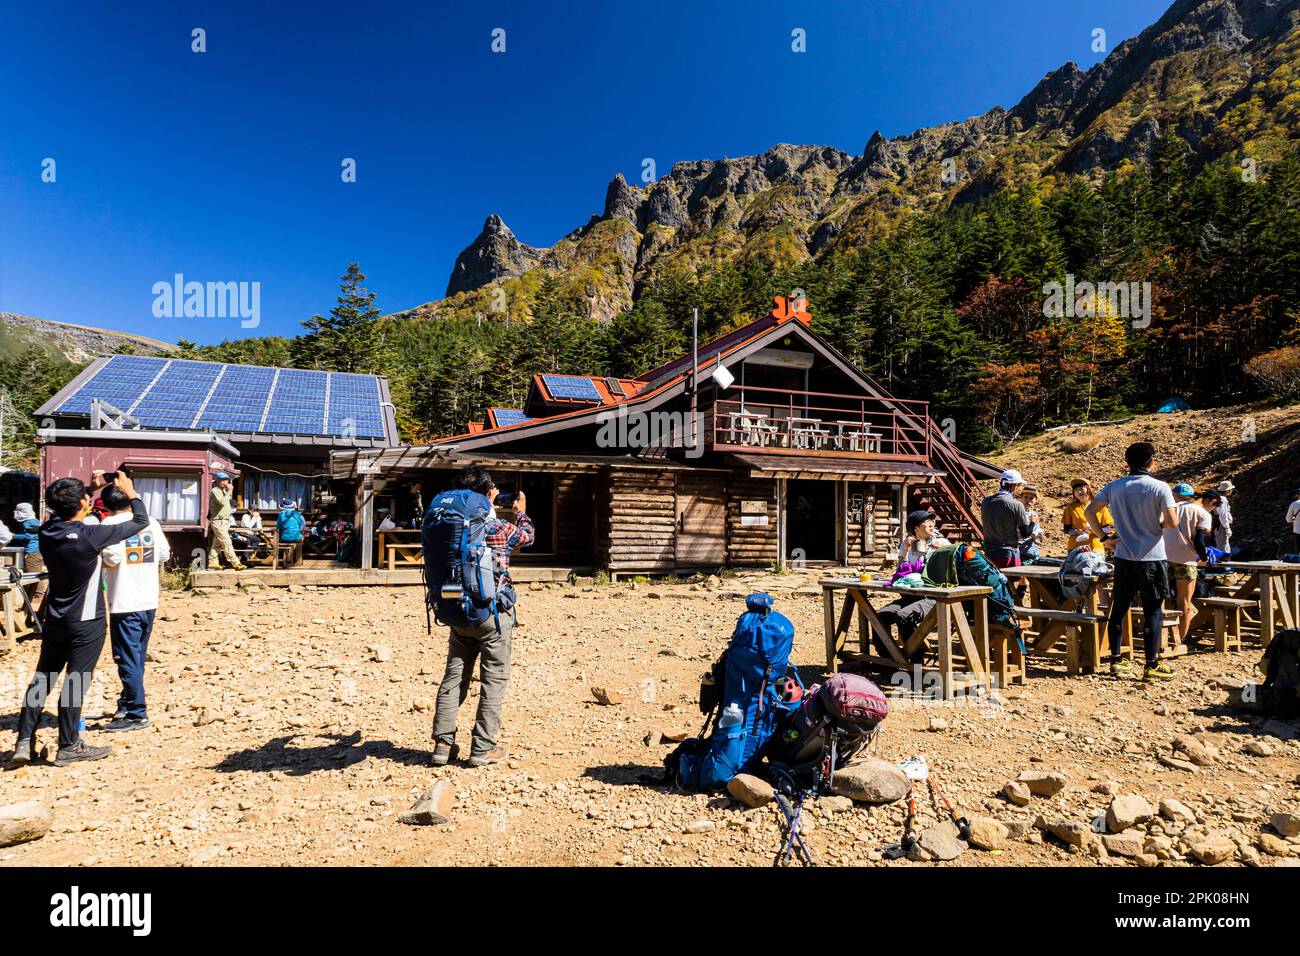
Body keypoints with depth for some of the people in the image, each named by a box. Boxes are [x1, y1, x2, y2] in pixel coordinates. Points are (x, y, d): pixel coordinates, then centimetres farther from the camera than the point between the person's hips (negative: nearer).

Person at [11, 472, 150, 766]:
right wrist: (129, 489, -3)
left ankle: (25, 741, 18)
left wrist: (89, 488, 16)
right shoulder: (90, 536, -23)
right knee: (76, 682, 2)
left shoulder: (48, 531, -4)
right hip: (86, 622, -6)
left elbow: (64, 511, 20)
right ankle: (68, 746, 11)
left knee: (42, 677, 16)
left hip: (55, 618, 6)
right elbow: (141, 521, -15)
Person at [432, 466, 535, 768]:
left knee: (454, 676, 13)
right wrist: (521, 513, 26)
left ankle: (443, 744, 16)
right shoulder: (499, 527, -14)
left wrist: (486, 506, 30)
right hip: (493, 613, -5)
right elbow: (528, 536, 7)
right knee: (494, 680, 5)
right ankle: (483, 748, 9)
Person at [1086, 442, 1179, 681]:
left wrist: (1102, 536, 9)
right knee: (1153, 612, 4)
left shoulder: (1114, 487, 2)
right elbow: (1172, 522, -12)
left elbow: (1089, 511, 3)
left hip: (1123, 558, 4)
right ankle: (1152, 665, 8)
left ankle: (1116, 661, 17)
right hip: (1151, 559, -4)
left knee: (1118, 609, 11)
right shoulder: (1160, 488, -10)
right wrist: (1158, 522, 9)